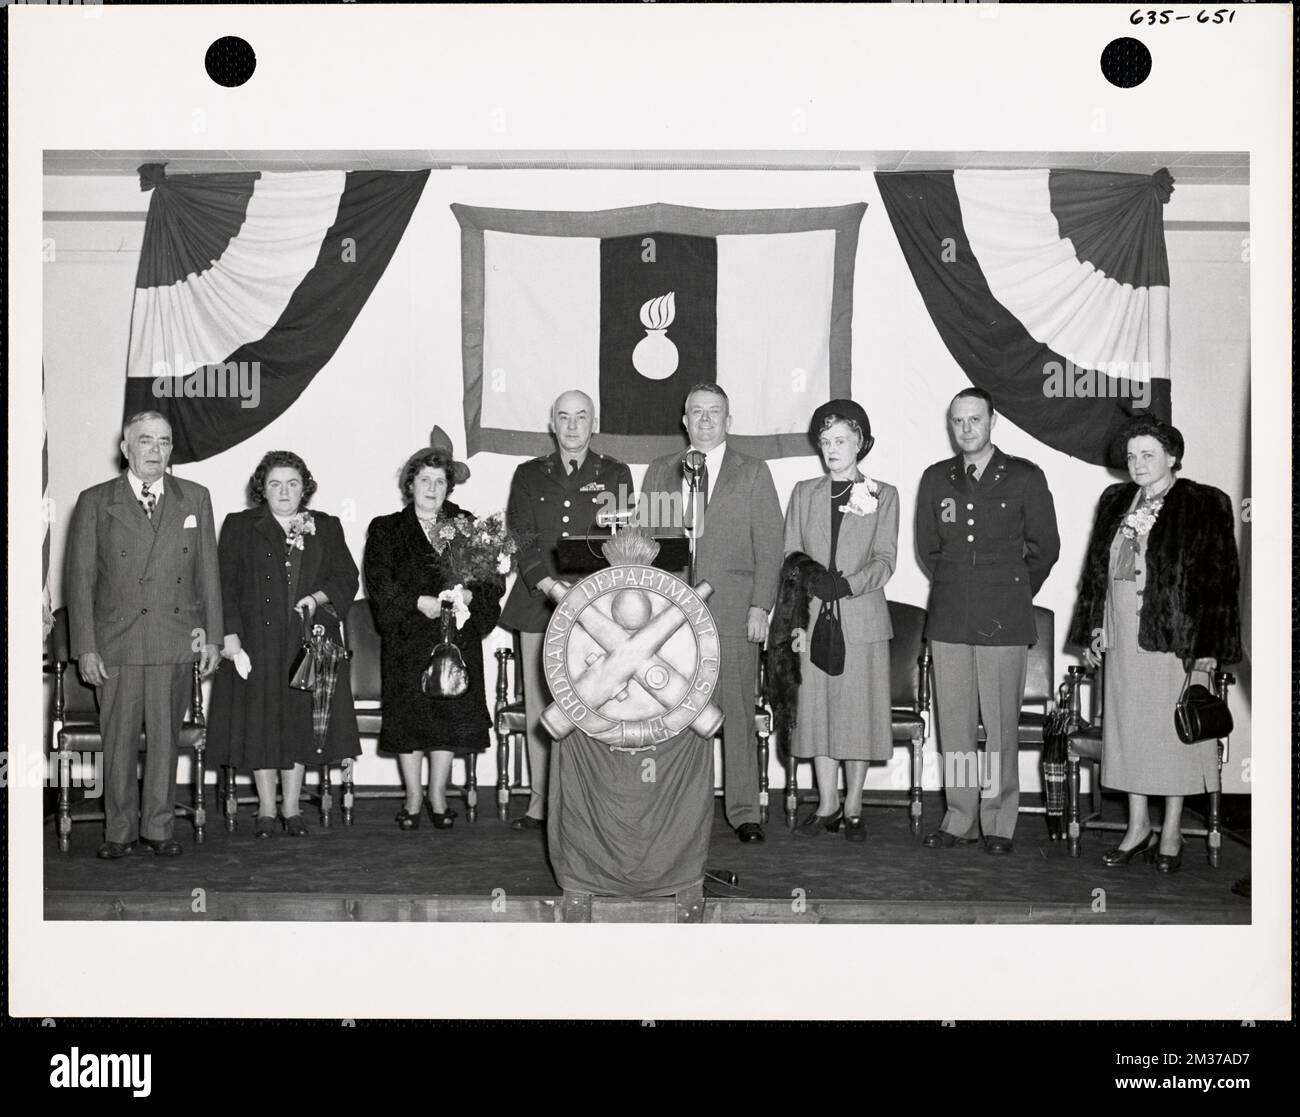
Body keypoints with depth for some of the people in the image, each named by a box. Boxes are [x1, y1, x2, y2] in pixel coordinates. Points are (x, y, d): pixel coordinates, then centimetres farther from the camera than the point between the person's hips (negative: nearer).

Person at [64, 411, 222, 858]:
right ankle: (120, 830, 16)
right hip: (116, 643, -1)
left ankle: (158, 828, 16)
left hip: (177, 643, 1)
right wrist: (85, 648, -4)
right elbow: (79, 580, 2)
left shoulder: (195, 499, 9)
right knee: (118, 740, 4)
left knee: (165, 737, 5)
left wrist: (211, 636, 3)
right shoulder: (95, 502, 3)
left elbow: (208, 573, 9)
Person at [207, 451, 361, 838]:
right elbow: (224, 586, 0)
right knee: (261, 724, 0)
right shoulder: (239, 527, 6)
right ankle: (266, 810, 11)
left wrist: (318, 598, -11)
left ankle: (292, 808, 12)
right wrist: (230, 637, -10)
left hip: (309, 644, 2)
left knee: (301, 724, 2)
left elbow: (346, 578, 9)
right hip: (257, 643, -1)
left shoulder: (327, 528, 12)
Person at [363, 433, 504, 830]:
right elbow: (378, 582, -3)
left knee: (451, 714, -2)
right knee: (409, 715, -2)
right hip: (406, 638, -1)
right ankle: (413, 797, 9)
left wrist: (468, 595, -13)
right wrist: (418, 602, -15)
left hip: (458, 637, 1)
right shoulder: (386, 530, 8)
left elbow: (494, 578, 6)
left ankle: (438, 796, 10)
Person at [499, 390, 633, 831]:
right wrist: (550, 586, -11)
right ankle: (539, 802, 4)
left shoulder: (615, 475, 12)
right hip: (539, 604, 2)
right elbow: (522, 539, 4)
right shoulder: (529, 475, 14)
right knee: (538, 703, -1)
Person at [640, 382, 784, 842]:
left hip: (732, 610, -2)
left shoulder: (753, 473, 9)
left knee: (736, 711, -2)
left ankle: (743, 810, 5)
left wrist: (760, 605, -6)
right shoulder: (659, 472, 16)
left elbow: (769, 545, 4)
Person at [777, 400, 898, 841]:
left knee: (860, 710, -1)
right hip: (813, 618, 2)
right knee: (816, 707, 1)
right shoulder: (803, 493, 14)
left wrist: (849, 583, -18)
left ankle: (853, 807, 9)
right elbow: (789, 559, 9)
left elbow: (885, 560, 0)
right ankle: (827, 804, 10)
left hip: (862, 617, -2)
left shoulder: (883, 495, 8)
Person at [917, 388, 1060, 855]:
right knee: (954, 722, 3)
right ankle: (960, 819, 12)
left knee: (1001, 724, -2)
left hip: (1003, 622, -3)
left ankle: (999, 823, 7)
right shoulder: (935, 479, 11)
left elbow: (1046, 546, 8)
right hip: (948, 620, 3)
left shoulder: (1025, 477, 2)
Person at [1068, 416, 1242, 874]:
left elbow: (1221, 578, -7)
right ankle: (1138, 826, 20)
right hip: (1122, 638, 5)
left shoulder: (1204, 506, -4)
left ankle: (1171, 832, 15)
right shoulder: (1115, 502, 12)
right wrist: (1092, 633, 10)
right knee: (1127, 727, 9)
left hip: (1174, 637, -5)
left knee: (1173, 730, 2)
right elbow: (1097, 570, 15)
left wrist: (1208, 645, -12)